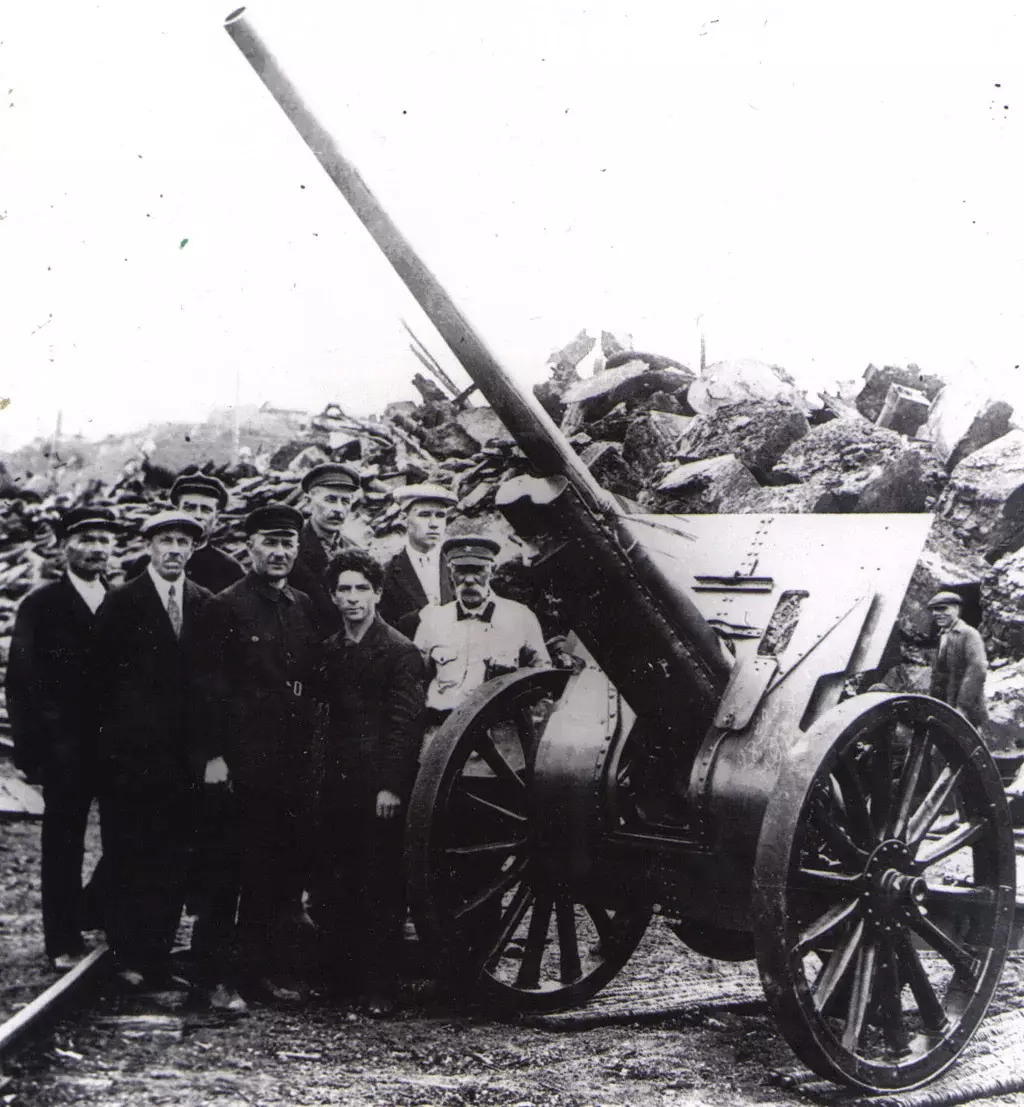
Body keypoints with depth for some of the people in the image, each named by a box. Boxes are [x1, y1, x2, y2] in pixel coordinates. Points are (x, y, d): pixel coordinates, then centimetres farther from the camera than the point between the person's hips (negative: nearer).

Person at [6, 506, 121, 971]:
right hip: (65, 745, -3)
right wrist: (29, 745, -9)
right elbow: (21, 679, -3)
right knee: (63, 843, 4)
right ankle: (64, 941, 15)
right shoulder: (41, 604, -1)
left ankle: (90, 910, 27)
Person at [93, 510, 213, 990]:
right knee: (127, 856, 0)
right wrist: (113, 728, -3)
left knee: (173, 856, 5)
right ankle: (128, 956, 7)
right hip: (129, 751, -3)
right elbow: (101, 673, -1)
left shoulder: (204, 604, 9)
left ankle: (159, 951, 13)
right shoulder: (121, 602, -1)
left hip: (182, 749, 3)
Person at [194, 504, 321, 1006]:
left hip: (292, 760, 6)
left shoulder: (304, 607, 14)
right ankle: (213, 977, 6)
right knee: (225, 870, -1)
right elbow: (210, 687, -8)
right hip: (240, 758, -6)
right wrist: (212, 754, -14)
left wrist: (311, 747, 12)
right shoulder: (227, 607, -5)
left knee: (283, 866, 8)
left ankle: (268, 968, 18)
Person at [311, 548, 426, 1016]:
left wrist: (392, 785, -17)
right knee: (332, 887, 7)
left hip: (381, 789, -6)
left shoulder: (401, 652, -5)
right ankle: (336, 975, 17)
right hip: (336, 785, 6)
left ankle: (379, 988, 3)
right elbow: (325, 711, 16)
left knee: (379, 890, -3)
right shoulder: (330, 650, 14)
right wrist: (322, 776, 7)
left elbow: (406, 723, -11)